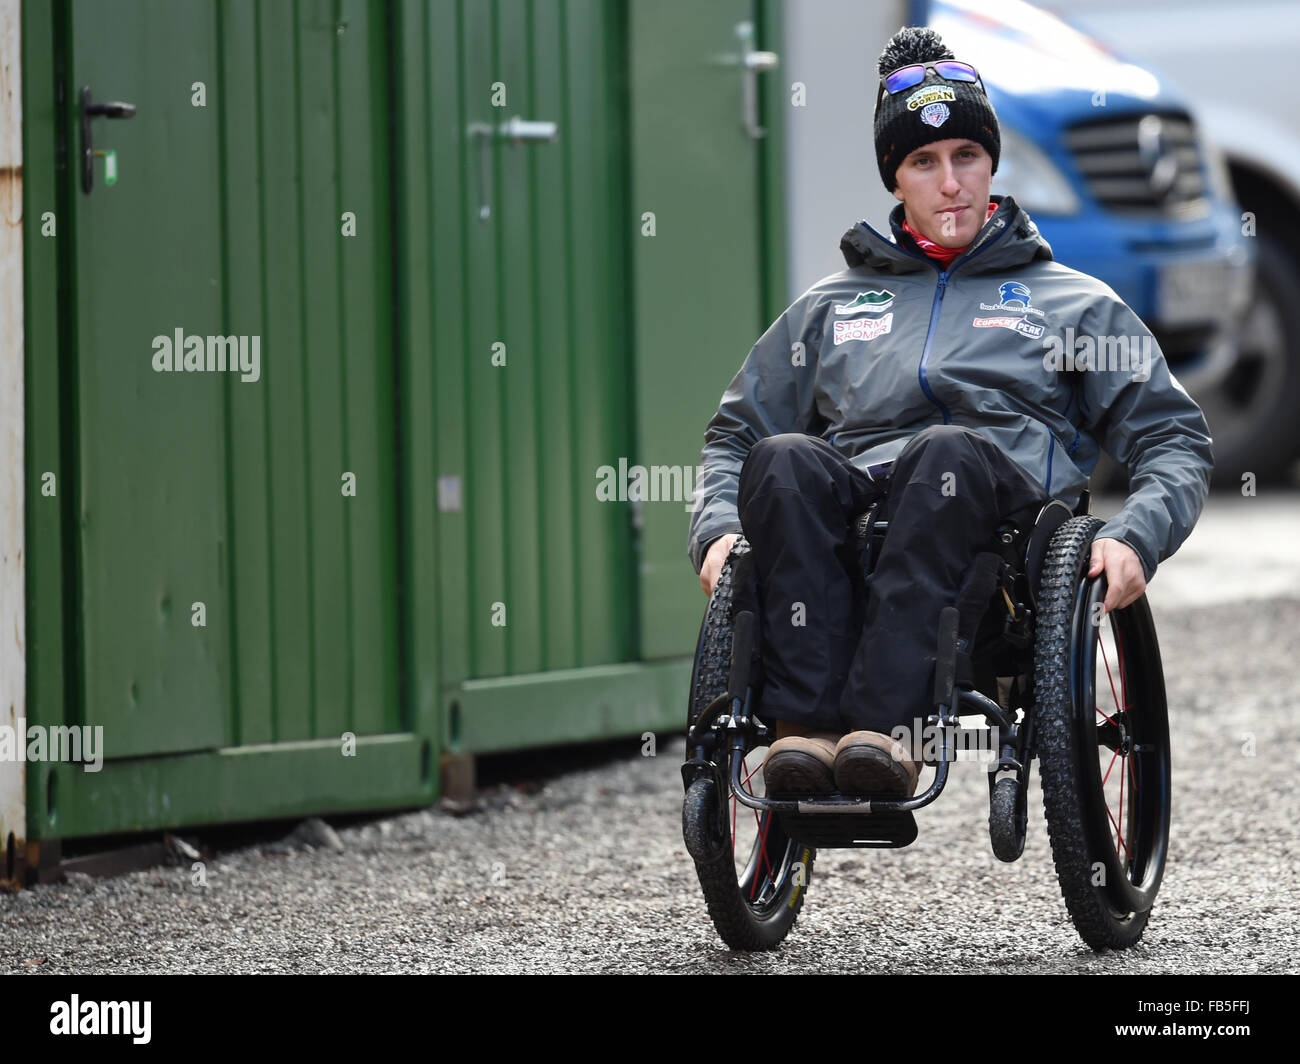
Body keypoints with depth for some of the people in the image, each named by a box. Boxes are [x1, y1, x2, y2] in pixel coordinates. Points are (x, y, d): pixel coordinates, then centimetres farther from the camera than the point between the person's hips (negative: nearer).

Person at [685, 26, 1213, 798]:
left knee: (949, 451, -37)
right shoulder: (829, 310, 31)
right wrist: (717, 530, 7)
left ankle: (882, 725, -48)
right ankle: (806, 725, -44)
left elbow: (1176, 441, 19)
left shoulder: (1075, 302, 26)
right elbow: (735, 433, 29)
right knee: (783, 460, -32)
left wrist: (1135, 537, -3)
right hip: (850, 527, 2)